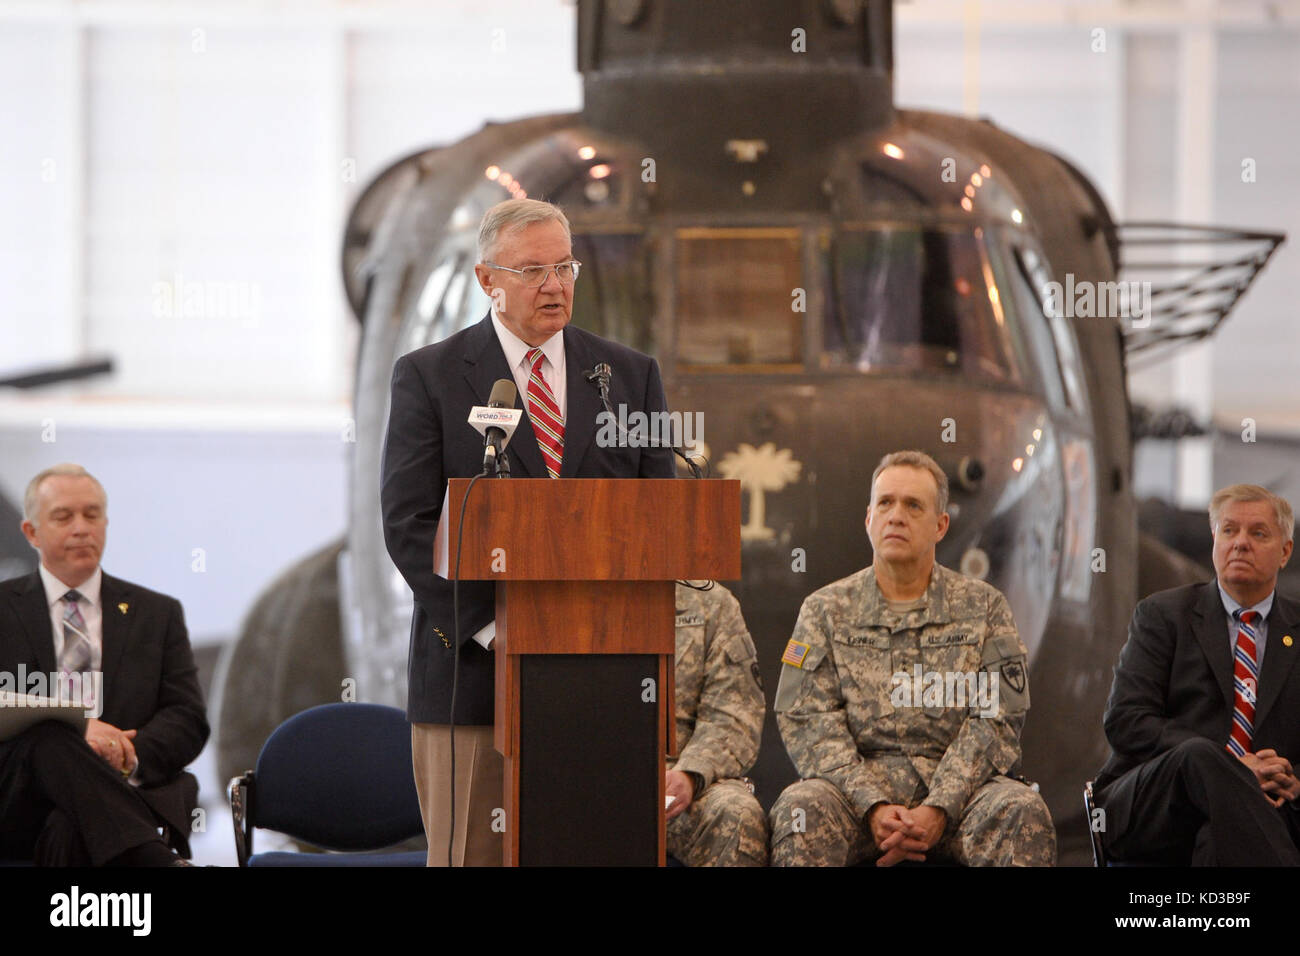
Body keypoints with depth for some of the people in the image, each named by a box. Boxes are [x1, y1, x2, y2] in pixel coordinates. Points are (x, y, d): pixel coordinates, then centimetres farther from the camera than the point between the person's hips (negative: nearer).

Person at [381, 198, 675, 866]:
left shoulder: (631, 375, 13)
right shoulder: (428, 376, 4)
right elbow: (409, 524, -4)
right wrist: (492, 629, -14)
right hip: (473, 663, -2)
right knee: (471, 857, -2)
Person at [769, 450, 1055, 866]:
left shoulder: (984, 607, 12)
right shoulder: (825, 610, 12)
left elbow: (995, 720, 2)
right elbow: (809, 722, 1)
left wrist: (940, 809, -15)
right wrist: (873, 807, -16)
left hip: (959, 787, 0)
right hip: (860, 783, 0)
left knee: (1022, 812, -32)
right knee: (800, 809, -32)